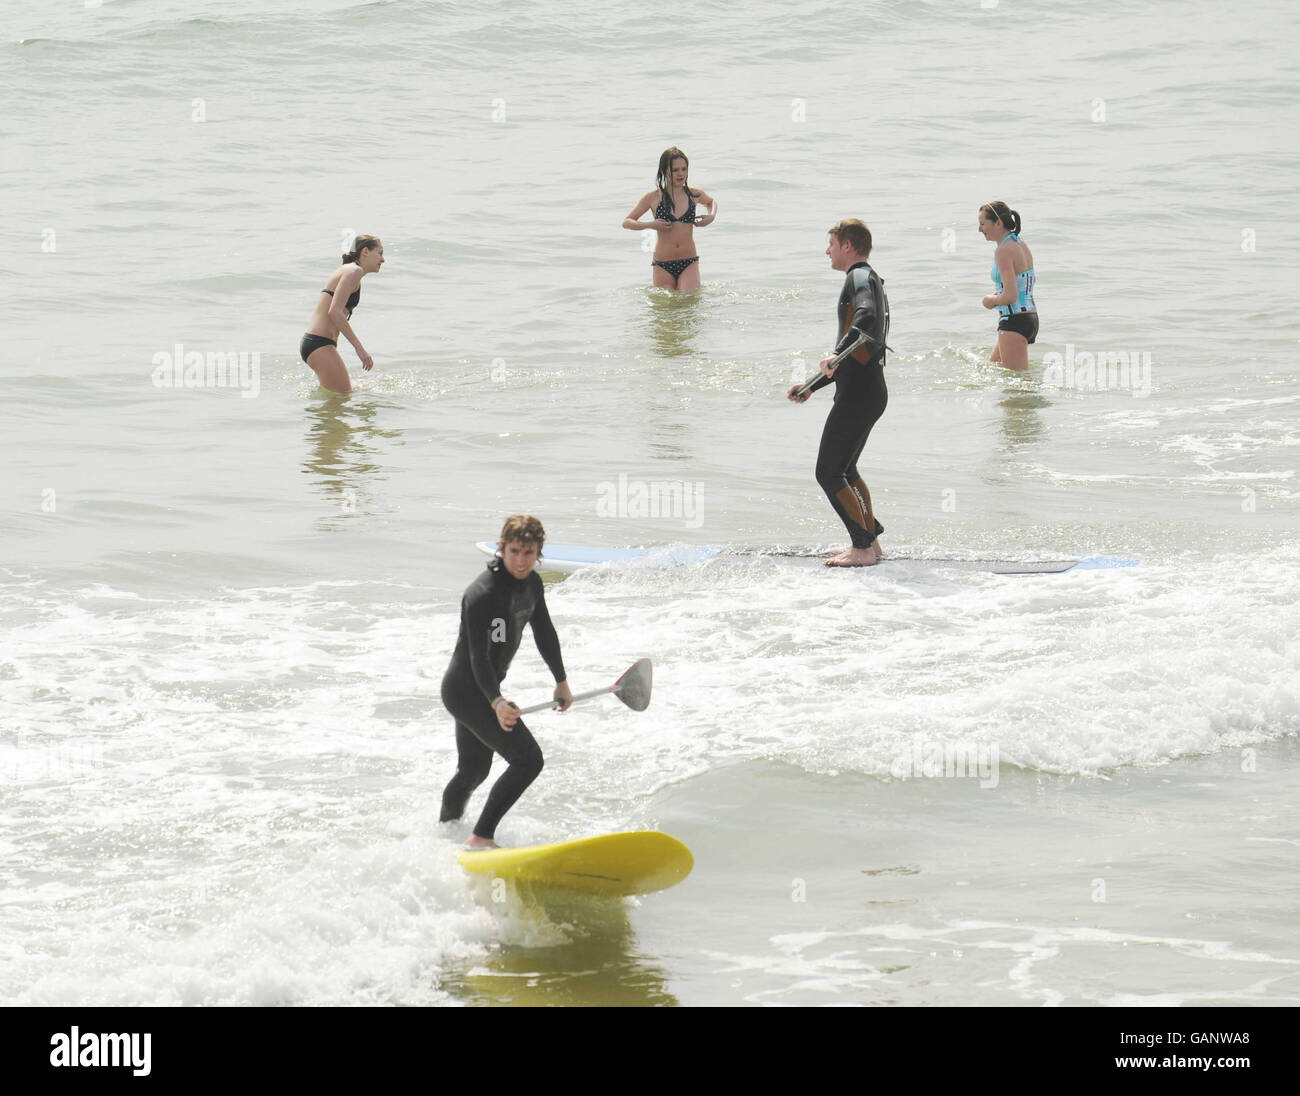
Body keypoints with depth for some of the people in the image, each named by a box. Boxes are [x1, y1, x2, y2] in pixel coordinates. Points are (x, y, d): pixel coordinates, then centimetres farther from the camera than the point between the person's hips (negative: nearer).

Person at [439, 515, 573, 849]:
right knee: (528, 760, -20)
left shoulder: (532, 584, 2)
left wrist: (561, 681, 24)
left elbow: (544, 633, 18)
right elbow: (478, 657, -33)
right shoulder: (483, 594, -26)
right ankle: (481, 838, -19)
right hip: (466, 688, -9)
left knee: (473, 772, 26)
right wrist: (496, 703, -47)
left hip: (485, 688, 9)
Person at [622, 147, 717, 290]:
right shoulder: (653, 197, -2)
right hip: (662, 266, -1)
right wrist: (650, 225, -13)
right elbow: (626, 222, 4)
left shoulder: (694, 195, 4)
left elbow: (711, 202, 29)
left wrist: (711, 217, 7)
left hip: (689, 263, 1)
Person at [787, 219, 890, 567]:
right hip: (872, 391, 11)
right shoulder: (871, 281, 24)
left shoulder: (860, 277, -9)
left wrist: (837, 355, -45)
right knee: (846, 470, 23)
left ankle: (863, 549, -7)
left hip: (857, 394, -11)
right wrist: (812, 387, 31)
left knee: (829, 474, -7)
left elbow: (866, 316, -33)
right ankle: (870, 541, 27)